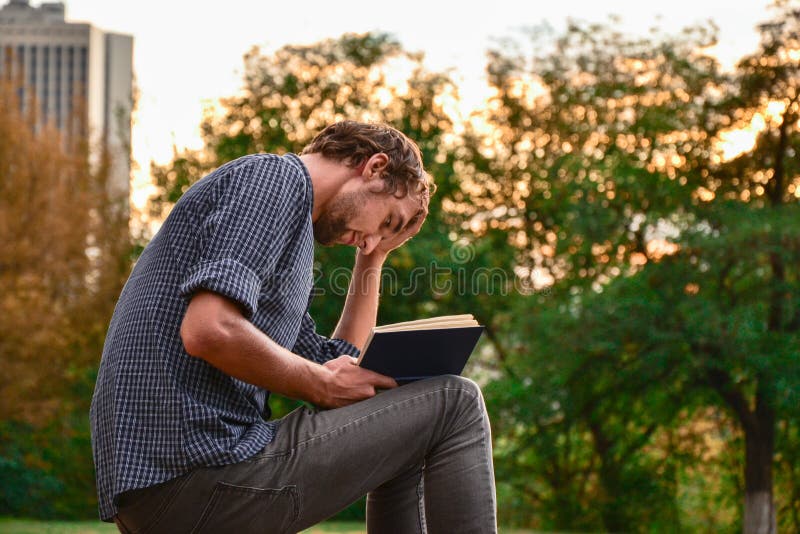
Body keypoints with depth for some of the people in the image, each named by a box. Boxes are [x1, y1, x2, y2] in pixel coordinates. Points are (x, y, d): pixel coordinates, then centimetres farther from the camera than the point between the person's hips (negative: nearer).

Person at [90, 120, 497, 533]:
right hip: (199, 467, -10)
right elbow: (210, 330, -22)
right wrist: (322, 385, -8)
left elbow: (338, 366, 27)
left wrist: (373, 259, 26)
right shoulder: (274, 176, -5)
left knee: (402, 443, 28)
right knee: (454, 406, -1)